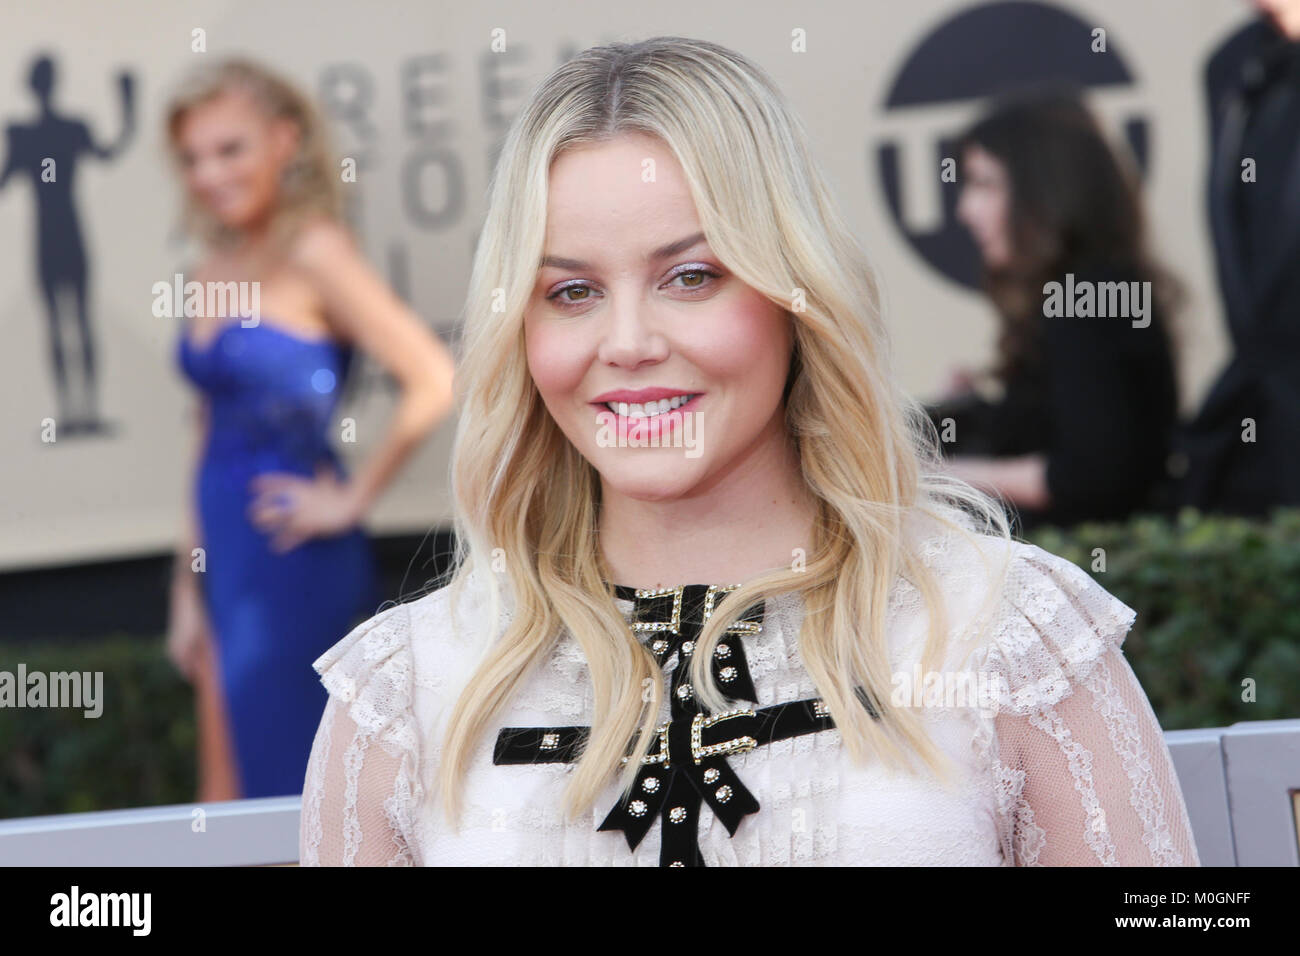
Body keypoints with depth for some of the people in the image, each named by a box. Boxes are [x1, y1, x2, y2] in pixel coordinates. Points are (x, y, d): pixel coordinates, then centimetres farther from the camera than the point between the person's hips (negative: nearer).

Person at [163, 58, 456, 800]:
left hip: (295, 564, -8)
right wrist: (189, 589, 16)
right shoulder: (215, 275, 11)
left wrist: (353, 500, -11)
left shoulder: (313, 254, -11)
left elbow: (435, 385, -20)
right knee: (225, 799, 10)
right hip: (229, 566, 8)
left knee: (282, 786, -3)